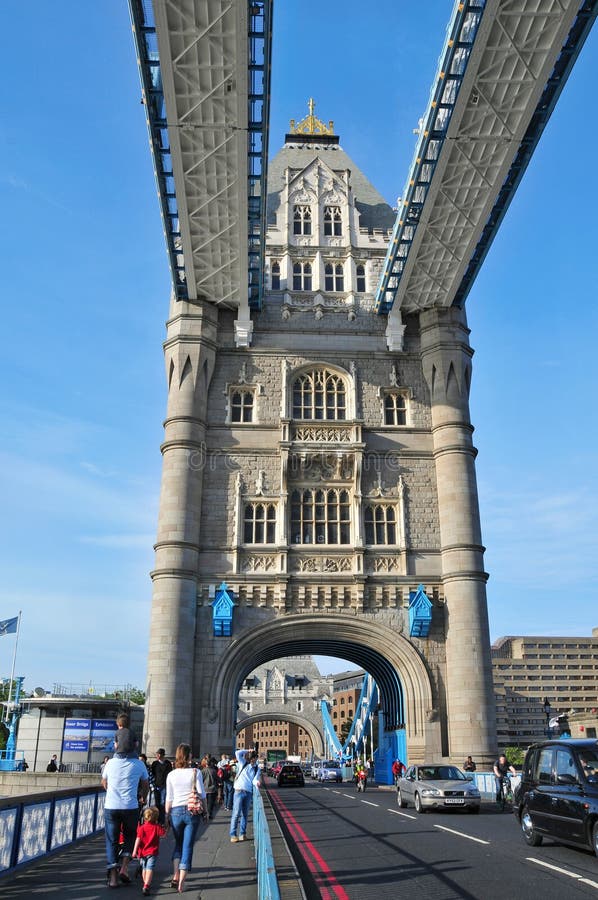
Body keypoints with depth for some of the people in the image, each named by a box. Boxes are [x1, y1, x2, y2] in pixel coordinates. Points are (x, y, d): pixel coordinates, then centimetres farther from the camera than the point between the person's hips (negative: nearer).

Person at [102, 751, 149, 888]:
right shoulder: (139, 764, -2)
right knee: (130, 837, 18)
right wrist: (143, 798, 36)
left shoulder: (111, 762, 2)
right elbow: (145, 785, 14)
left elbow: (104, 783, 20)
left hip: (111, 806, 1)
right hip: (131, 807, -1)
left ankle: (113, 876, 6)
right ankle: (123, 868, 6)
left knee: (111, 841, 10)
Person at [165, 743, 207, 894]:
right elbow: (202, 794, -5)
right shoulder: (195, 772, -8)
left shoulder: (171, 775, -3)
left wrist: (167, 814, 11)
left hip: (176, 812, 2)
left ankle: (175, 877, 11)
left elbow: (169, 798, 0)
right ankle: (181, 881, 2)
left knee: (178, 844, 20)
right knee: (188, 846, 6)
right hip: (192, 811, -2)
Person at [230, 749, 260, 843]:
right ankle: (233, 835, -2)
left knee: (245, 814, 8)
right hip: (239, 791, -3)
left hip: (249, 793, 3)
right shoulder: (243, 763, 5)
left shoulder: (257, 768, 12)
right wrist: (247, 751, -3)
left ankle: (242, 834, 17)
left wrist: (257, 782, -22)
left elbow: (255, 780, -1)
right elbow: (237, 753, -7)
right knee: (236, 813, -6)